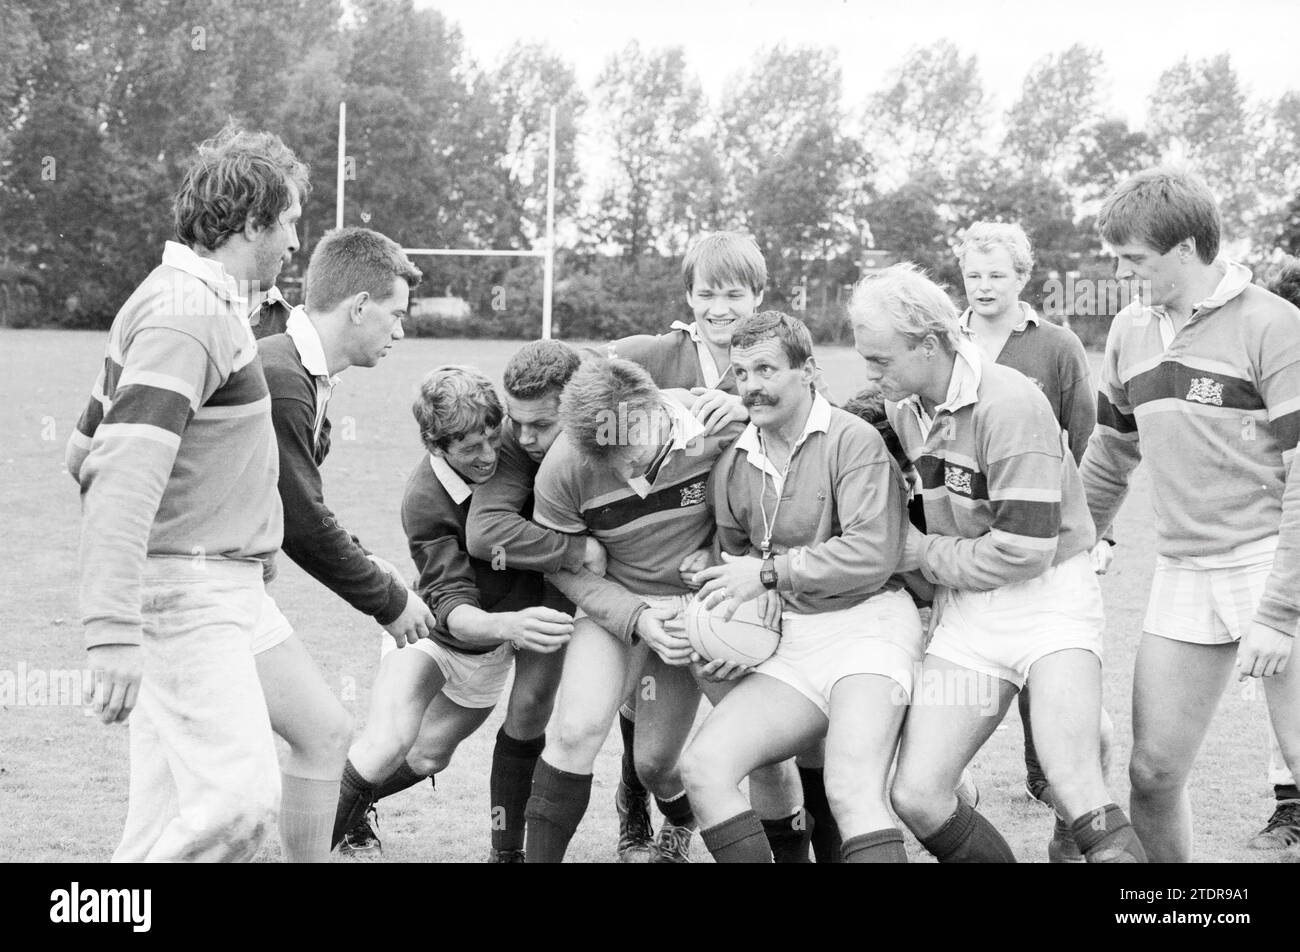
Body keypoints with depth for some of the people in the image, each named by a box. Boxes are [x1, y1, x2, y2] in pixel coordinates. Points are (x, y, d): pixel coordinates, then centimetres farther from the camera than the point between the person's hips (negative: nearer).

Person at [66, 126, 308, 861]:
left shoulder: (185, 300, 18)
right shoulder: (190, 313, -14)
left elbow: (87, 454, 26)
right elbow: (127, 474, -25)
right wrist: (113, 629, -31)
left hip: (208, 589, 10)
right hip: (189, 591, -10)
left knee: (168, 816, 8)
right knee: (243, 798, -18)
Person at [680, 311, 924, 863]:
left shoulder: (852, 440, -7)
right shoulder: (733, 464, 14)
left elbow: (872, 553, -16)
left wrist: (770, 573, -11)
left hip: (866, 625, -7)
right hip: (789, 641, 7)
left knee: (852, 792, -26)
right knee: (702, 766, -13)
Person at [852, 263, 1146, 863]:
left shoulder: (1009, 404, -19)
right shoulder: (902, 409, 6)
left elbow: (1025, 550, -21)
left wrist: (926, 555, -9)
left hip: (1048, 595, -7)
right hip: (965, 607, 7)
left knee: (1078, 796, -21)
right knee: (915, 797, -5)